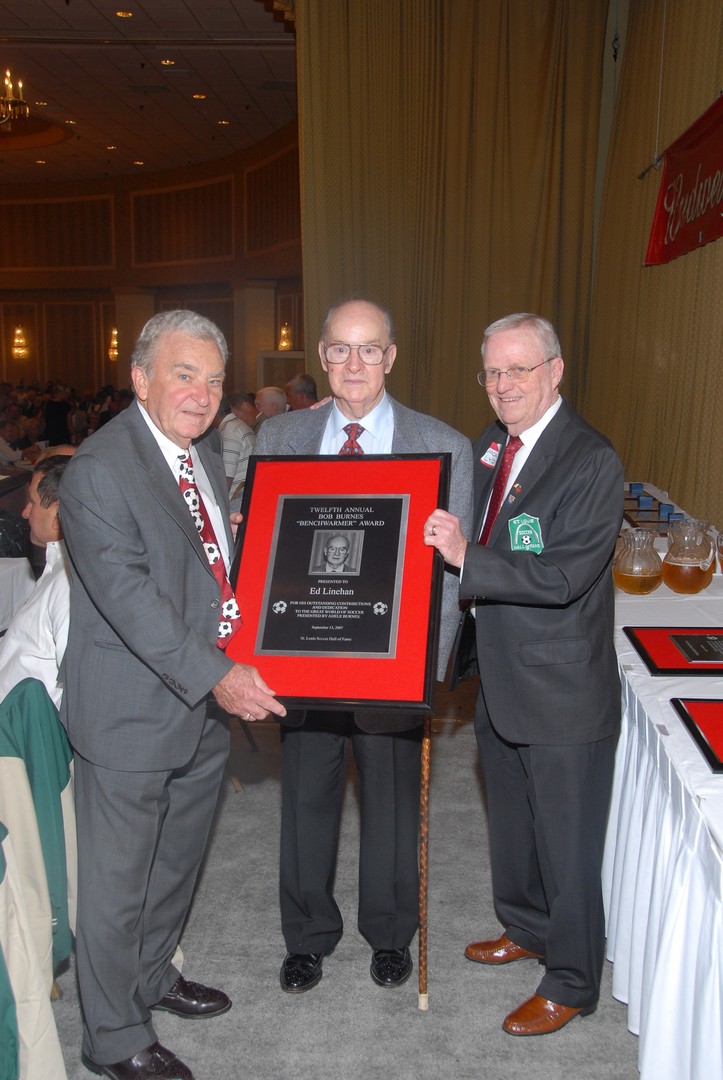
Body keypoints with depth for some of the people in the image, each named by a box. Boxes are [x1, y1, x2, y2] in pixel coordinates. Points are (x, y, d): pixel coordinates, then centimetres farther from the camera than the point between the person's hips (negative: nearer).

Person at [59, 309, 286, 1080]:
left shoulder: (204, 450, 7)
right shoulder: (99, 469, -20)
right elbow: (128, 596, -28)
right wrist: (214, 675, -32)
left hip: (205, 696, 9)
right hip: (131, 712, -8)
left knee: (178, 859, 25)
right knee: (118, 880, 10)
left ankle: (151, 976, 50)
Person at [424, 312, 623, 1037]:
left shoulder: (591, 462, -19)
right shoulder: (488, 449, 6)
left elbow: (564, 577, -27)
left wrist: (467, 559, -27)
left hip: (564, 692, -8)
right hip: (499, 680, 8)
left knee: (565, 842, 10)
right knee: (510, 823, 25)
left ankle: (571, 983, 33)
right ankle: (526, 929, 50)